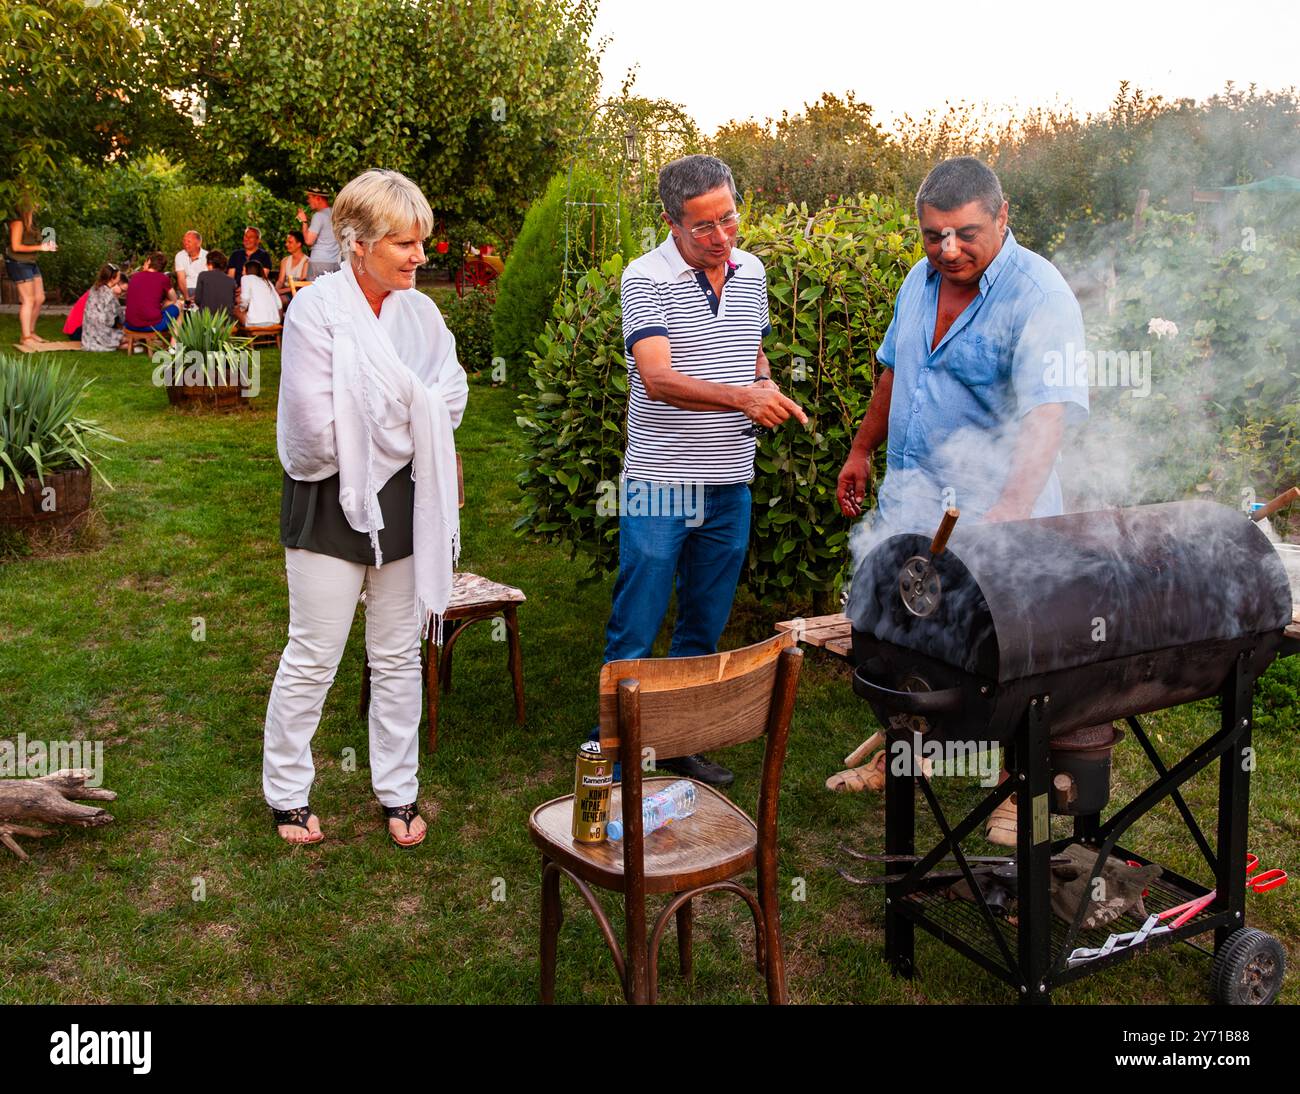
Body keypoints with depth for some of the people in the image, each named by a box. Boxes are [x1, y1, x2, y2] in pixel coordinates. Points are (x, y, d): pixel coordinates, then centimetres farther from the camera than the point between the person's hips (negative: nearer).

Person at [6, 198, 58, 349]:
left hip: (31, 263, 9)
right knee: (28, 300, -8)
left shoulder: (32, 222, 10)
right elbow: (16, 246, -20)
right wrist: (40, 247, -21)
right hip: (18, 263, -9)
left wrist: (47, 246, -3)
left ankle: (30, 332, 22)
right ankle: (25, 338, -3)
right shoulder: (18, 222, -16)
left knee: (40, 298, 10)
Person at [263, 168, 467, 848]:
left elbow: (452, 400, 2)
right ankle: (286, 792, 22)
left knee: (399, 656, 12)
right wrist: (408, 418, -8)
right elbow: (318, 428, -20)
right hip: (331, 504, -5)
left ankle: (398, 792, 26)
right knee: (313, 656, 4)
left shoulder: (419, 311, 3)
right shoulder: (316, 308, -13)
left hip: (403, 500, 5)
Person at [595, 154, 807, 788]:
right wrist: (740, 397, -34)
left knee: (705, 631, 15)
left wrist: (765, 385, 2)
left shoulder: (752, 273, 8)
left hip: (730, 484, 6)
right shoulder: (646, 280, -10)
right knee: (634, 633, 1)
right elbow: (658, 378, -21)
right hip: (661, 484, -6)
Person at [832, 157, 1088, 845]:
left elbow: (1048, 413, -32)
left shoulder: (1039, 297, -20)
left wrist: (1010, 511, -43)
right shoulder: (921, 280, 5)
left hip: (992, 511, -6)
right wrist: (861, 451, 22)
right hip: (907, 503, 7)